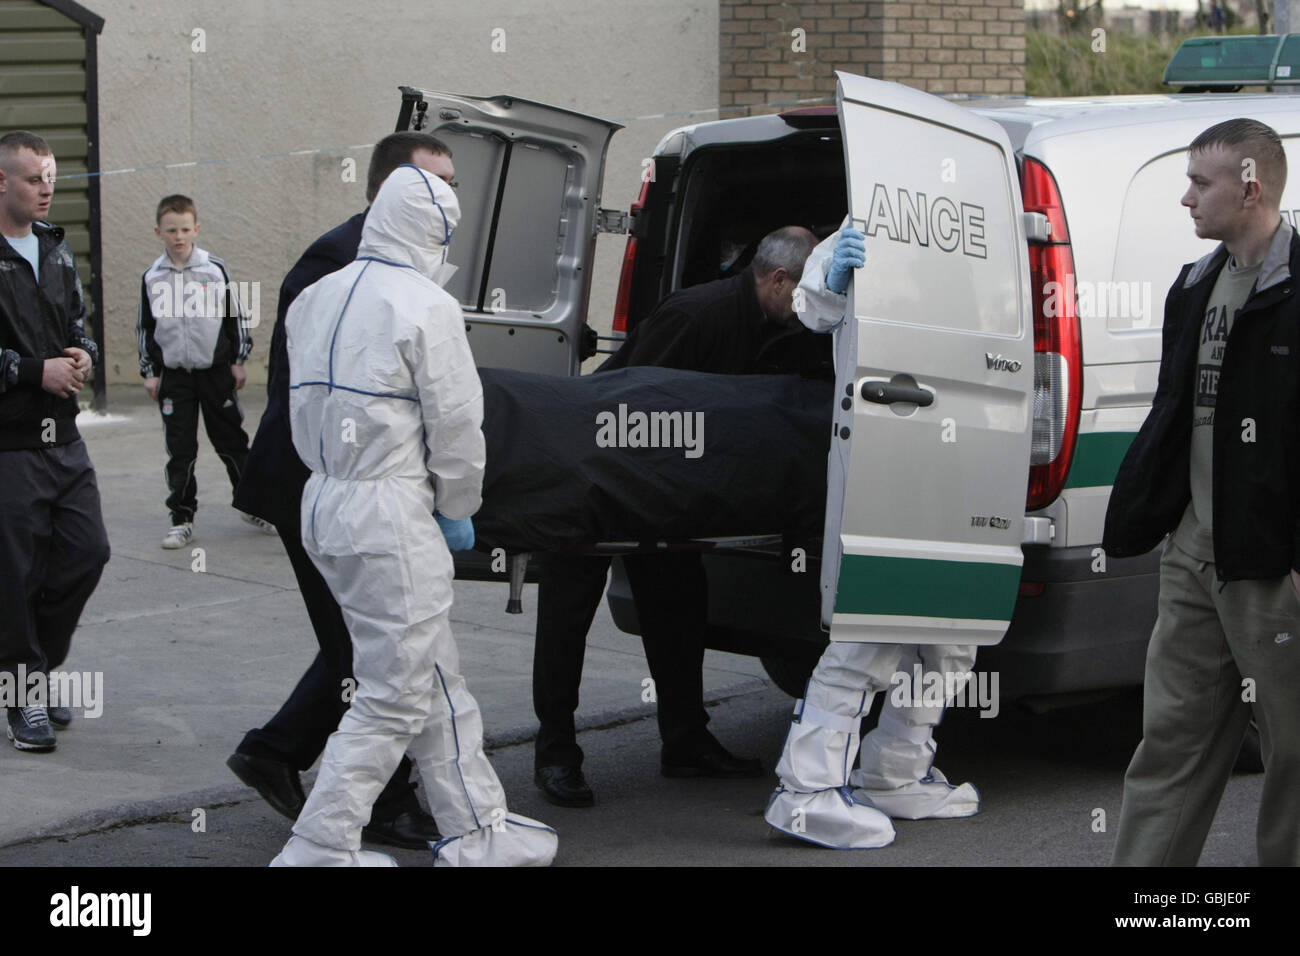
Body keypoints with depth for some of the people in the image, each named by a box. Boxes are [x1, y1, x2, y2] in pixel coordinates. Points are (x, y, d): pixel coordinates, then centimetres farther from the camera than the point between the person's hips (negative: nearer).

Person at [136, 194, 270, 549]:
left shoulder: (215, 270, -2)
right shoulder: (152, 278, 2)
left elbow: (236, 317, 5)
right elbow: (145, 329, 10)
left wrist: (238, 361, 3)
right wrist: (150, 372, 7)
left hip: (216, 371, -1)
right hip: (174, 376, 1)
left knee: (232, 442, 5)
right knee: (180, 451, 1)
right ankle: (182, 519, 8)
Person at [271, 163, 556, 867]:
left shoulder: (314, 301, 11)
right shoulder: (425, 307, -12)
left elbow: (305, 414, 13)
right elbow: (455, 424, -12)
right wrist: (457, 509, 3)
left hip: (324, 504, 9)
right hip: (391, 515, -9)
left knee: (436, 681, 17)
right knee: (395, 694, -1)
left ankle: (477, 832, 24)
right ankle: (319, 848, -1)